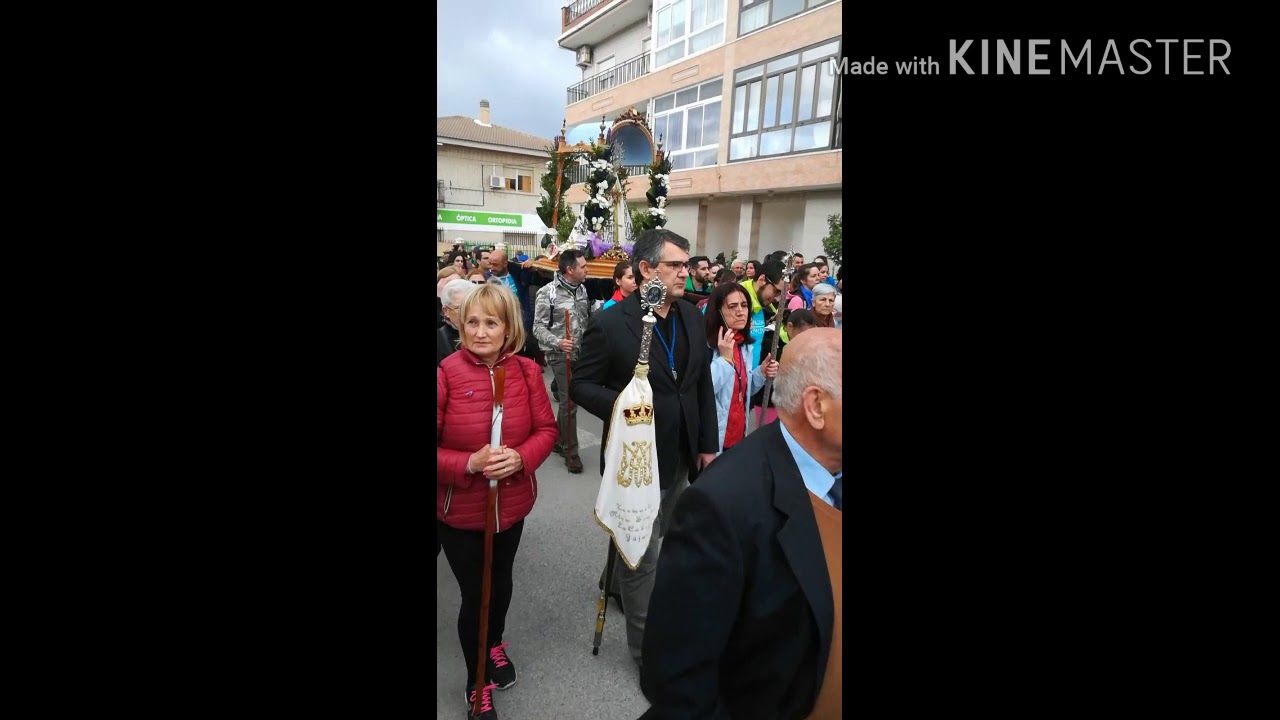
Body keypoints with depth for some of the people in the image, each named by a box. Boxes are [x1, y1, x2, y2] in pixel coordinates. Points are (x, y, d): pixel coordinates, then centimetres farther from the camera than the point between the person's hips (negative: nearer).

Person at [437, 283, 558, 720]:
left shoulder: (527, 371, -9)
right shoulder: (445, 374, -20)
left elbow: (546, 429, -3)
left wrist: (521, 457, -21)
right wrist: (468, 463, -30)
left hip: (512, 504, 4)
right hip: (459, 510, -3)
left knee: (501, 582, 26)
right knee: (475, 594, 11)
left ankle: (495, 643, 58)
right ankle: (478, 682, 38)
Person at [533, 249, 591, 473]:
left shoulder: (582, 289, 6)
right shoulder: (548, 292, -12)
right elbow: (539, 327, -12)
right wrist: (558, 342, -27)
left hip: (581, 353, 6)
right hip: (560, 355, -6)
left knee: (567, 402, 14)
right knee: (569, 403, -6)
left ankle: (558, 441, 31)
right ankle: (571, 452, 7)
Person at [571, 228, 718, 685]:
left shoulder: (693, 317, 2)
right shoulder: (609, 323, -16)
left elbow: (703, 386, 8)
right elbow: (581, 386, -10)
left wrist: (707, 445, 8)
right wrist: (622, 407, -27)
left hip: (681, 459, 6)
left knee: (665, 546, 23)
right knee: (642, 558, 10)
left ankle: (619, 579, 53)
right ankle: (647, 651, 30)